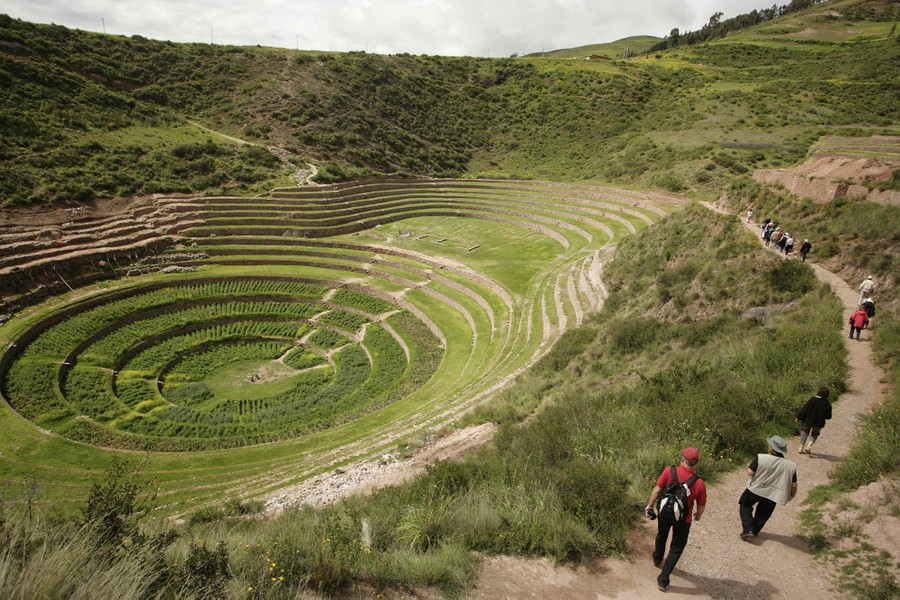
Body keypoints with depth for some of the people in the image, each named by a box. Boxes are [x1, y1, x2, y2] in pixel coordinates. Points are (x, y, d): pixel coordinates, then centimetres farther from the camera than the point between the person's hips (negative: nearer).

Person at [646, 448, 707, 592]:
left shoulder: (669, 471, -22)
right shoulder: (699, 483, -23)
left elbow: (657, 490, -14)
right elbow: (701, 507, -10)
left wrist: (650, 505, 3)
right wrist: (698, 515, 14)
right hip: (683, 519, -2)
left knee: (661, 537, 30)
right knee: (676, 548, 17)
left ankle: (657, 559, 56)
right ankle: (663, 580, 17)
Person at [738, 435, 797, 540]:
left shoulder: (761, 458, -25)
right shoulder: (791, 465, -15)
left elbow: (750, 472, -22)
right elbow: (794, 485, -8)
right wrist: (792, 495, 12)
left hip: (755, 489, -2)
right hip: (772, 495, 2)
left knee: (745, 506, 22)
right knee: (763, 514, 25)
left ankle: (748, 530, 11)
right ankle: (754, 531, 38)